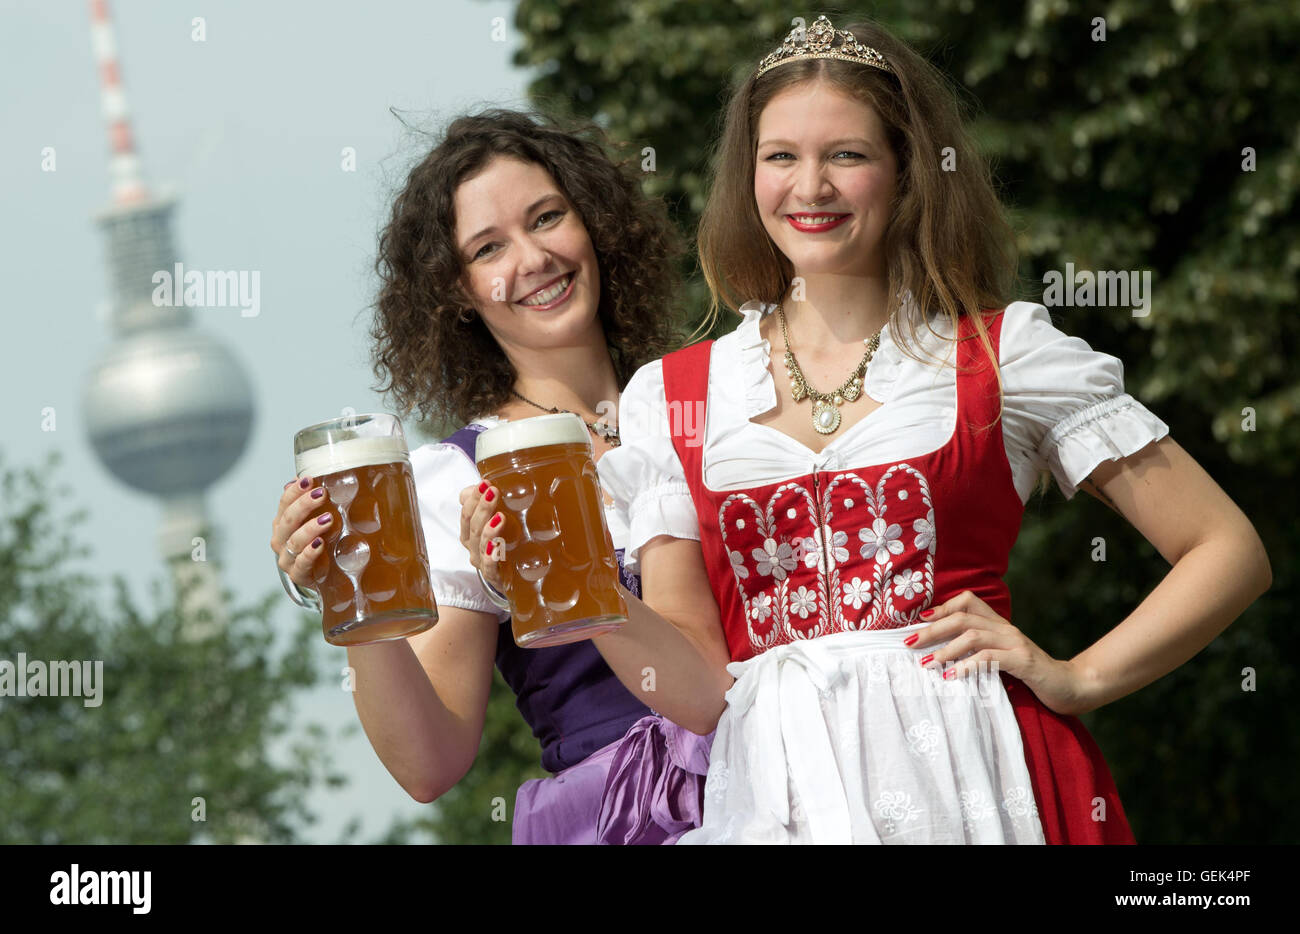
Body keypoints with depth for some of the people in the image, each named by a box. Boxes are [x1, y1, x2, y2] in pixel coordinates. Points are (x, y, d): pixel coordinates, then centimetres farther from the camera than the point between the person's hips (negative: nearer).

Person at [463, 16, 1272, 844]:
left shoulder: (1003, 355, 5)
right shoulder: (668, 398, 11)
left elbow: (1229, 551, 6)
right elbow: (698, 689, 6)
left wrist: (1078, 678, -3)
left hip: (975, 776, -1)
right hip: (776, 798, 2)